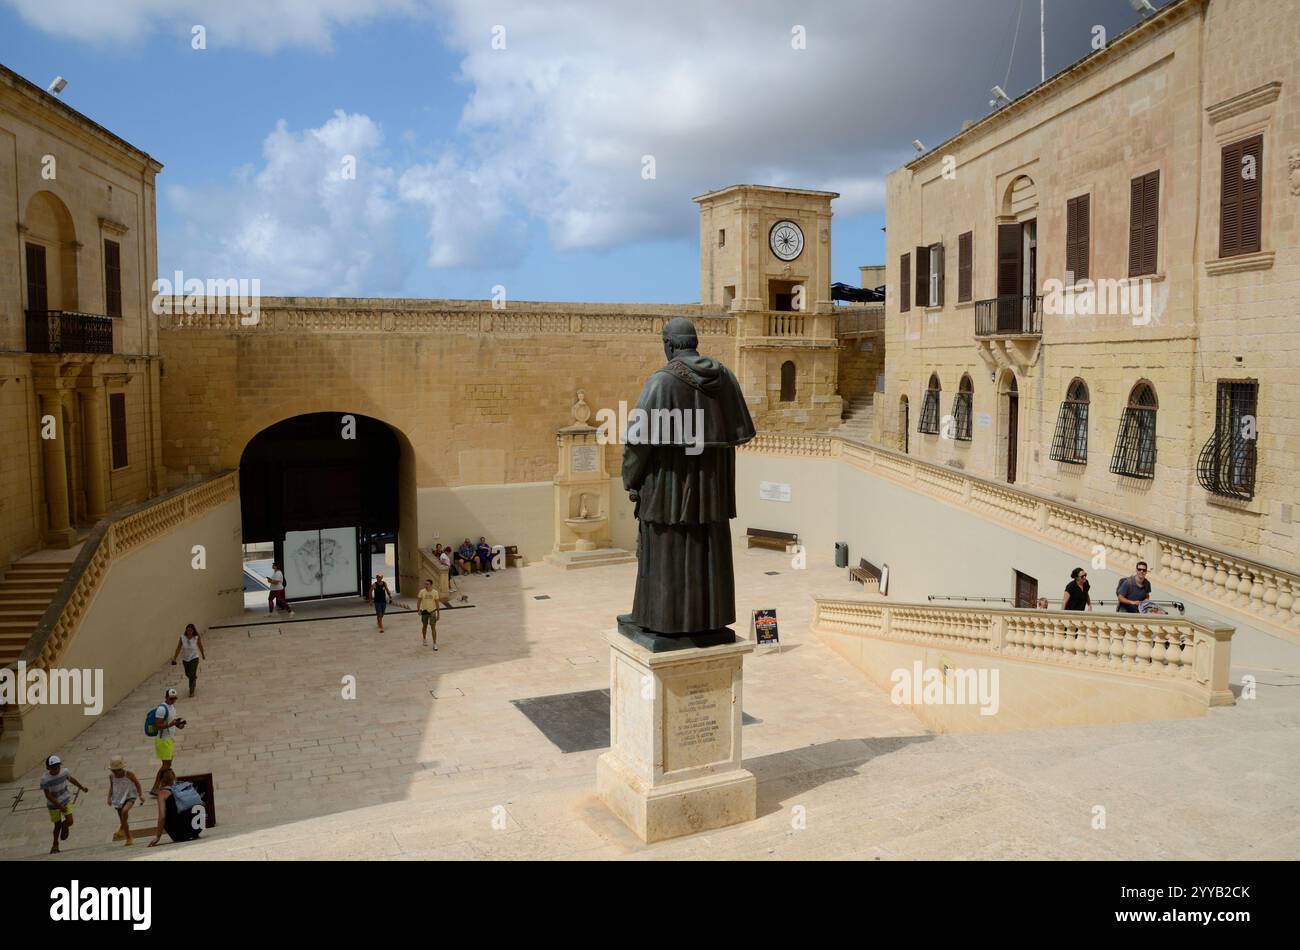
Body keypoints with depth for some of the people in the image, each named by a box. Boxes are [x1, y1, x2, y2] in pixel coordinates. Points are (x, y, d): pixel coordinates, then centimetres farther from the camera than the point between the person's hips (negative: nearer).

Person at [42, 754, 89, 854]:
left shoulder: (64, 771, -15)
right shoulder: (45, 779, -24)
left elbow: (71, 779, 7)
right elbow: (48, 795, -20)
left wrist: (82, 787, 16)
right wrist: (59, 806, -21)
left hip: (66, 800, 2)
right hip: (53, 804, -2)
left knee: (69, 821, -7)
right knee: (57, 824, 8)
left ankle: (64, 827, 32)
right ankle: (55, 845, 34)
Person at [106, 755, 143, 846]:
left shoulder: (128, 773, -15)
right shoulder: (111, 776, -4)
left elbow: (137, 783, -4)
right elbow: (111, 787, 13)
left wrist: (140, 795, -8)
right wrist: (109, 797, 1)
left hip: (130, 796, -4)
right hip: (118, 798, 4)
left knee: (124, 811, -33)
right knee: (123, 820, 6)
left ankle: (122, 830, -11)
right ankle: (129, 839, 21)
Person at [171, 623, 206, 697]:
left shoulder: (197, 638, -17)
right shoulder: (182, 637, -15)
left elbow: (200, 647, -1)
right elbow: (178, 648, -9)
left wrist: (203, 655, 13)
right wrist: (174, 658, -9)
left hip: (194, 658, -3)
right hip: (185, 659, 3)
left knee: (192, 675, -8)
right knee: (188, 674, 19)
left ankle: (191, 692, 5)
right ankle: (194, 678, 54)